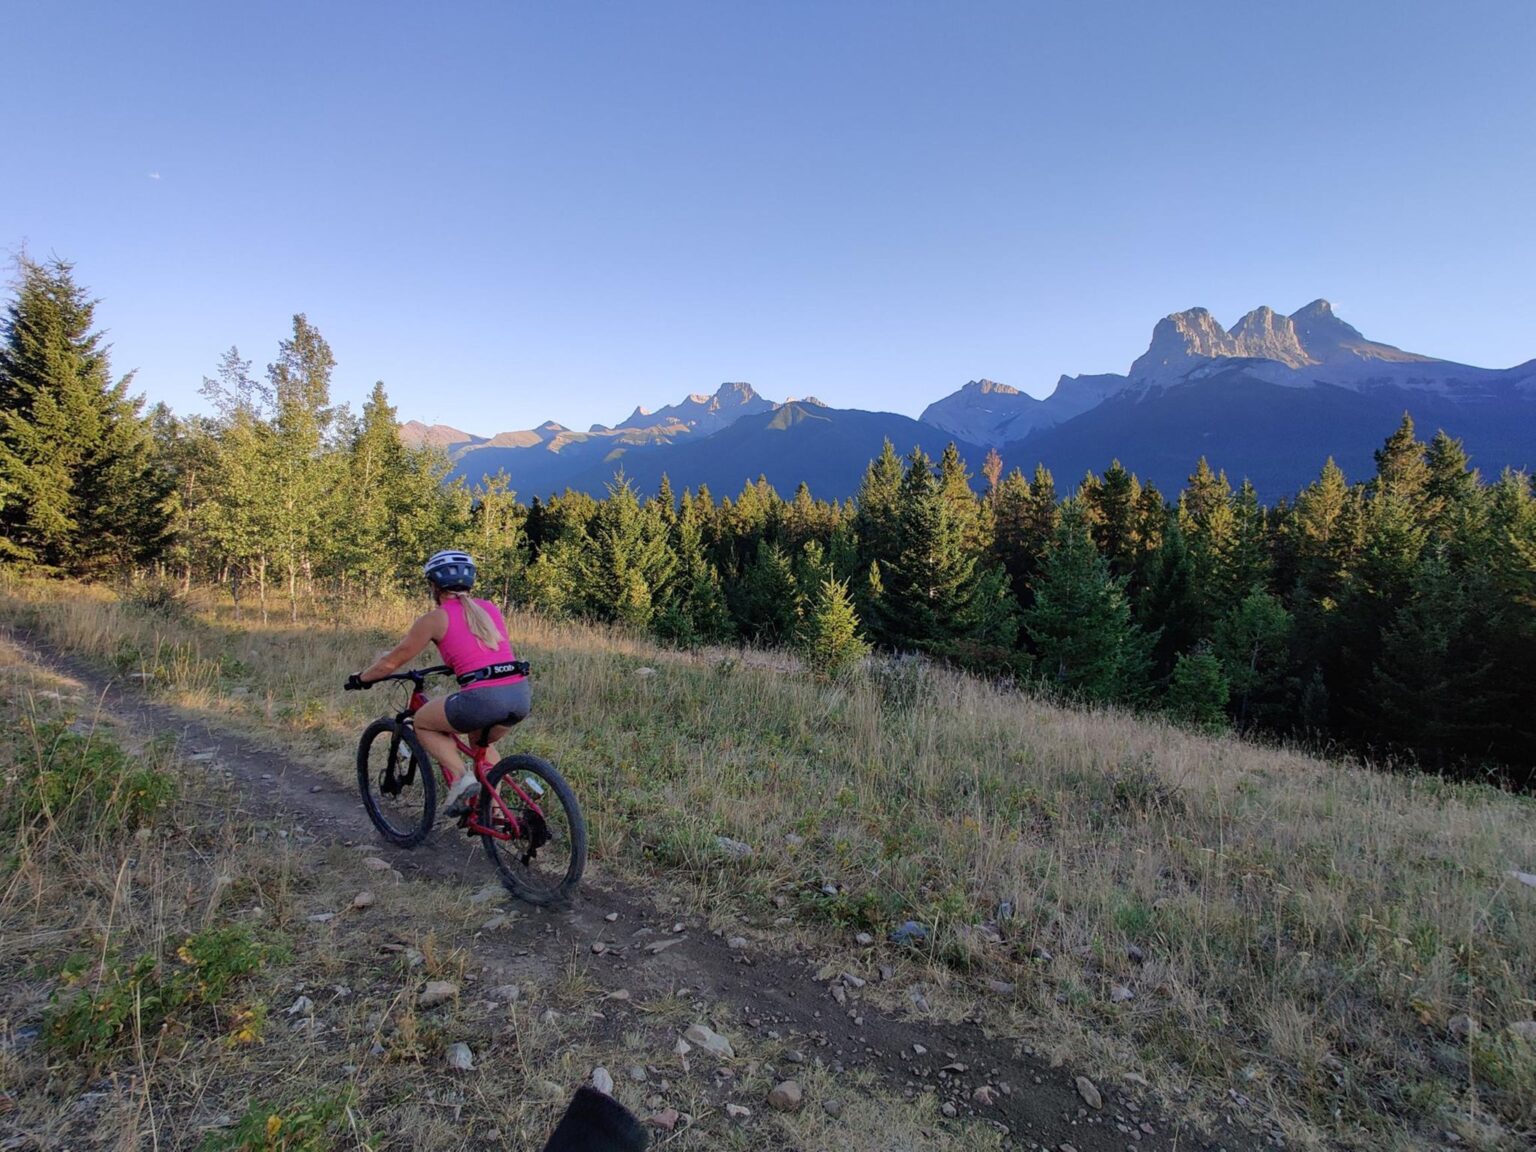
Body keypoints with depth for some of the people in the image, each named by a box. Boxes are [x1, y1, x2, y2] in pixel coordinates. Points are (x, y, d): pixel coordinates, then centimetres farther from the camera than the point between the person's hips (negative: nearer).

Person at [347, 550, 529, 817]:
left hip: (483, 699, -6)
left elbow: (391, 662, 14)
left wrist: (361, 678, 32)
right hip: (521, 695, 6)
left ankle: (461, 777, 4)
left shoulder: (435, 619, 5)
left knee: (423, 722, 22)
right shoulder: (490, 609, 19)